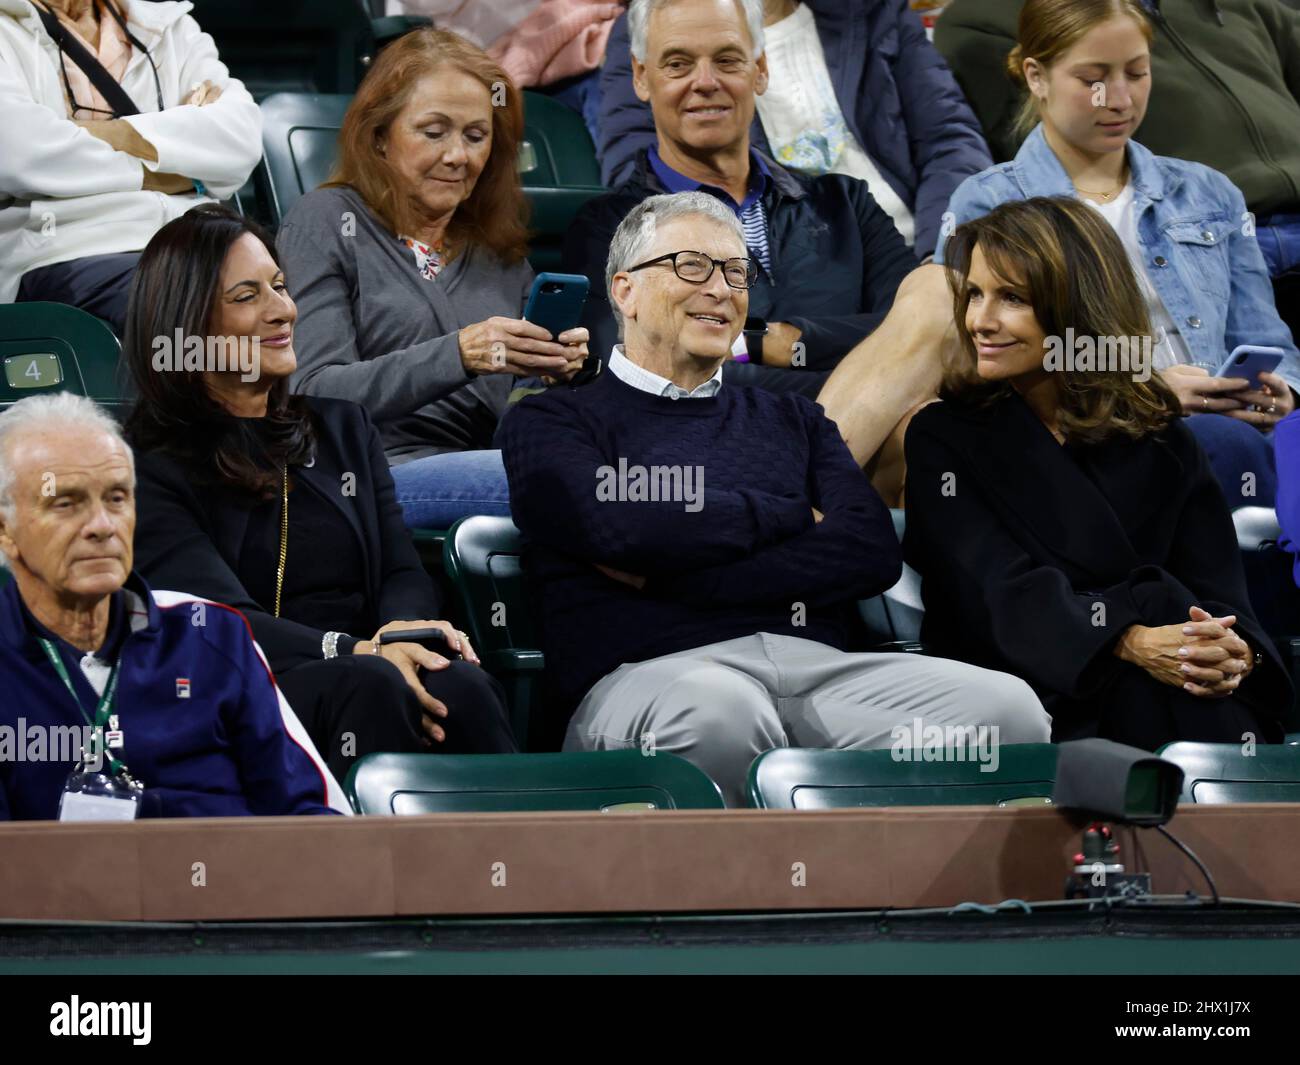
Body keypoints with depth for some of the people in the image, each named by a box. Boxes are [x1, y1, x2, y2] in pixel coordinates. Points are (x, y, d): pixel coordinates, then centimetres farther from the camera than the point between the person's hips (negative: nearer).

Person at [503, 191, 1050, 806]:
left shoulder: (791, 421, 28)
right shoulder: (550, 423, 16)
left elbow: (871, 552, 9)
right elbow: (622, 525, -7)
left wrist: (670, 576, -3)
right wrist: (795, 518, 7)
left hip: (817, 664, 4)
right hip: (652, 671, -4)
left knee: (1008, 707, -24)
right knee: (717, 712, -43)